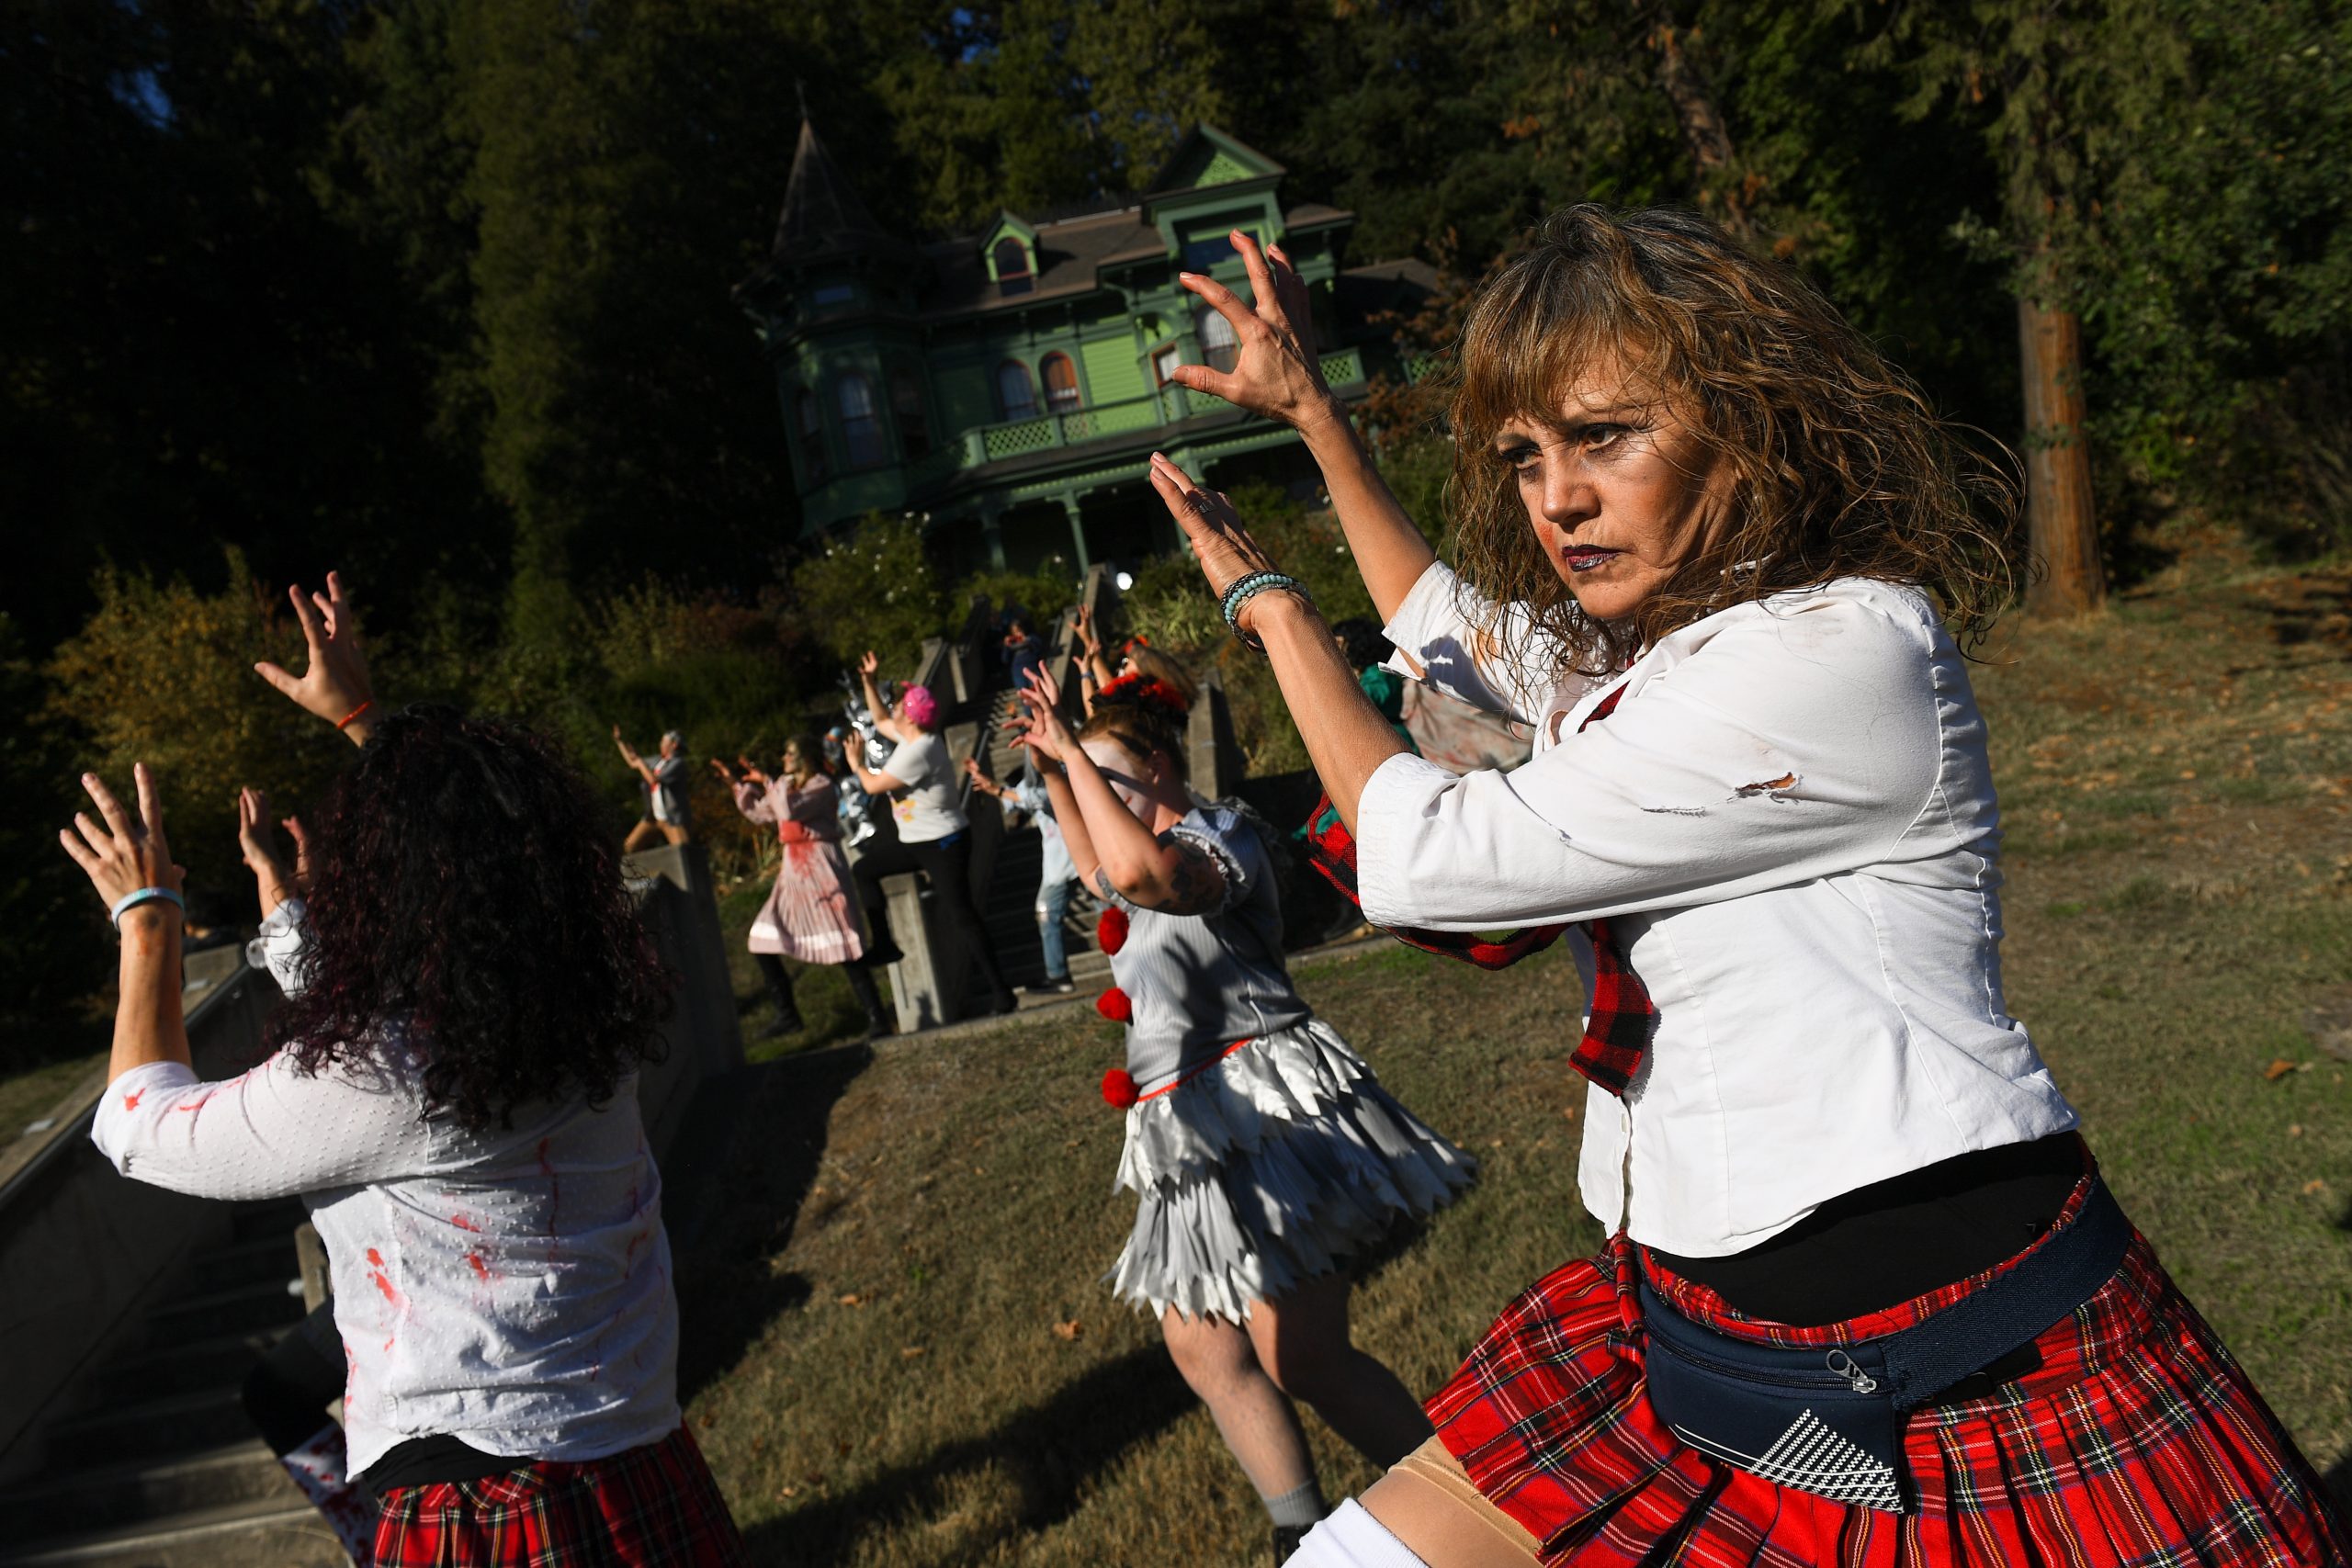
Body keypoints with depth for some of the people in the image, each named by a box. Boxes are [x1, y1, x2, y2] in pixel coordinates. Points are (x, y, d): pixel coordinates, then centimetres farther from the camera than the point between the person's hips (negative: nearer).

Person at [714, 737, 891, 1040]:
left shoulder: (822, 785, -10)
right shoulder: (785, 784, 14)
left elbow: (790, 809, -26)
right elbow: (759, 813, 26)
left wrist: (766, 782, -13)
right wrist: (735, 782, 23)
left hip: (820, 868, -8)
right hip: (792, 870, 9)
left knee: (842, 945, -10)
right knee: (761, 943, 7)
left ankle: (876, 1018, -2)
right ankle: (787, 1015, 18)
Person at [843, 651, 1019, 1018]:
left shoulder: (917, 752, -25)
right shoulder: (912, 737, 6)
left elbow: (873, 785, -19)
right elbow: (880, 721, 25)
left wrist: (857, 764, 1)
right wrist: (868, 683, 16)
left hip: (944, 843, -10)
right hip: (919, 842, 10)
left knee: (962, 917, -11)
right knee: (864, 868, 17)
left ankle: (1000, 994, -9)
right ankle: (884, 944, 21)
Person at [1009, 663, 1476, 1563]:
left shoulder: (1216, 835, -10)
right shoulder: (1155, 848, 19)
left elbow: (1139, 873, -33)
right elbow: (1098, 866, 42)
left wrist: (1077, 756, -20)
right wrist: (1051, 772, 31)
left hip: (1260, 1109, -10)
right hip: (1192, 1134, 10)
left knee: (1301, 1360, -9)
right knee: (1204, 1353, 9)